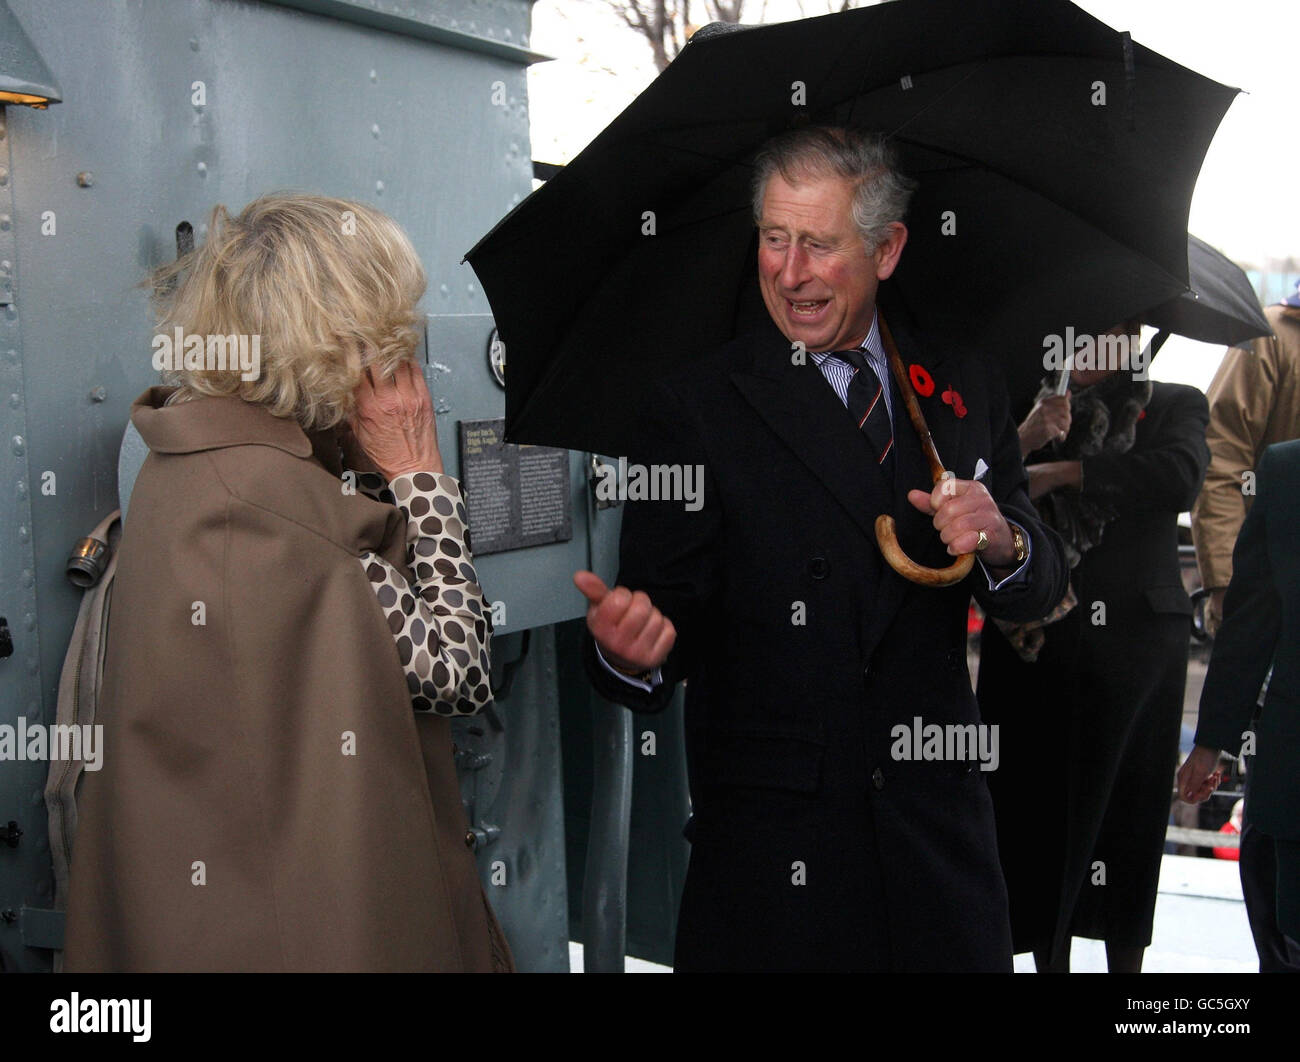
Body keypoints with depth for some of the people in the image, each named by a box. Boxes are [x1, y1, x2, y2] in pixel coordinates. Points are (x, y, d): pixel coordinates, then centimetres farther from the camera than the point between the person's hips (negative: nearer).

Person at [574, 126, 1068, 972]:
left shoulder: (966, 387, 6)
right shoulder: (699, 405, -6)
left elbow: (1038, 593, 9)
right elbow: (671, 609, -11)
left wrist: (1004, 545, -13)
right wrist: (631, 650, -34)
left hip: (938, 816, 4)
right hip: (770, 836, -3)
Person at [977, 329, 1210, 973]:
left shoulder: (1174, 406, 9)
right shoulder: (1019, 408, 14)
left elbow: (1181, 476, -12)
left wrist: (1057, 472, -10)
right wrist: (1021, 443, -13)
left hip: (1132, 641, -1)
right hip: (1029, 642, 2)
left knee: (1124, 810, 2)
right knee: (1037, 811, 1)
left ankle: (1125, 962, 12)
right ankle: (1050, 961, 11)